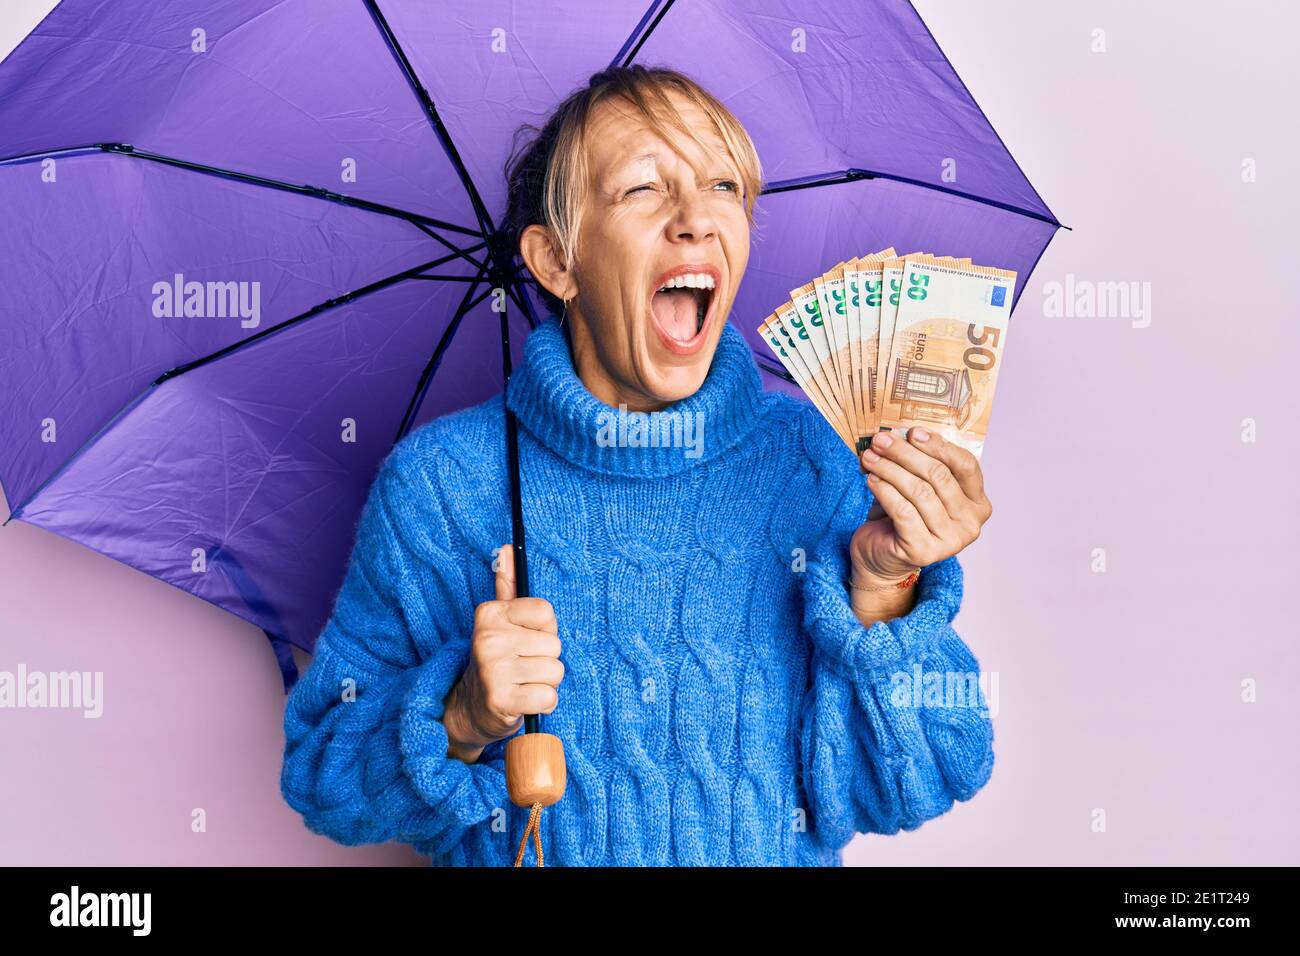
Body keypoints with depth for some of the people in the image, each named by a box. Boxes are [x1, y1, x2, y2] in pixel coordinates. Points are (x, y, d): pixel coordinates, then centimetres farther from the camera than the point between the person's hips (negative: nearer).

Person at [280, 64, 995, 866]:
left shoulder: (824, 468, -5)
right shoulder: (435, 485, -7)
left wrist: (881, 589, -19)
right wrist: (461, 722, -19)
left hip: (780, 855, 1)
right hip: (520, 851, 0)